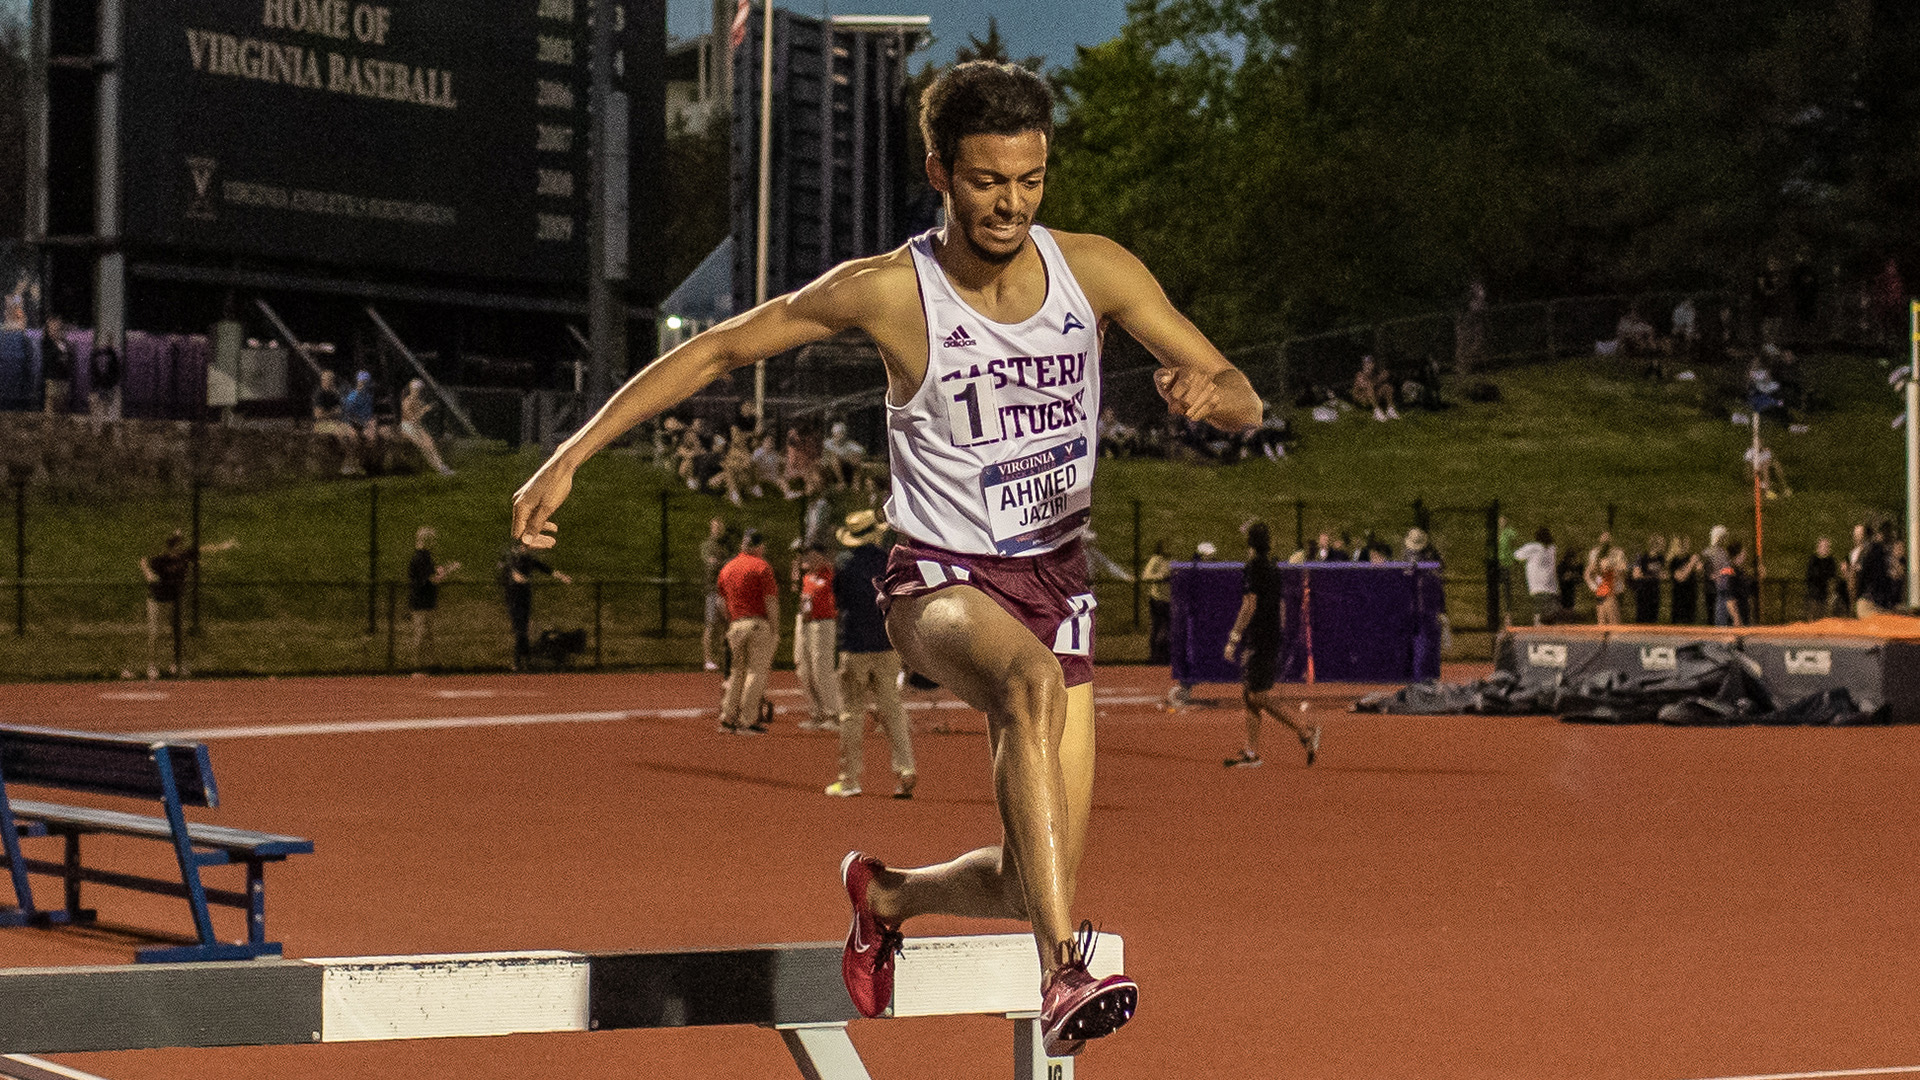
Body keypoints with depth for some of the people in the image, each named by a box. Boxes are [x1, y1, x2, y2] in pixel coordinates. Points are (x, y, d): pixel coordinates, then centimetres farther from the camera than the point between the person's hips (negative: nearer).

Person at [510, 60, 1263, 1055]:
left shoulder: (1095, 271, -5)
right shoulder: (886, 292, -13)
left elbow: (1245, 406, -2)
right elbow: (716, 350, -4)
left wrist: (1209, 391, -27)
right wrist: (572, 454, -9)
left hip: (1055, 581, 4)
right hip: (940, 582, -4)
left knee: (1032, 882, 1)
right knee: (1033, 681, -40)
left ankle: (887, 894, 36)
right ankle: (1063, 974, -46)